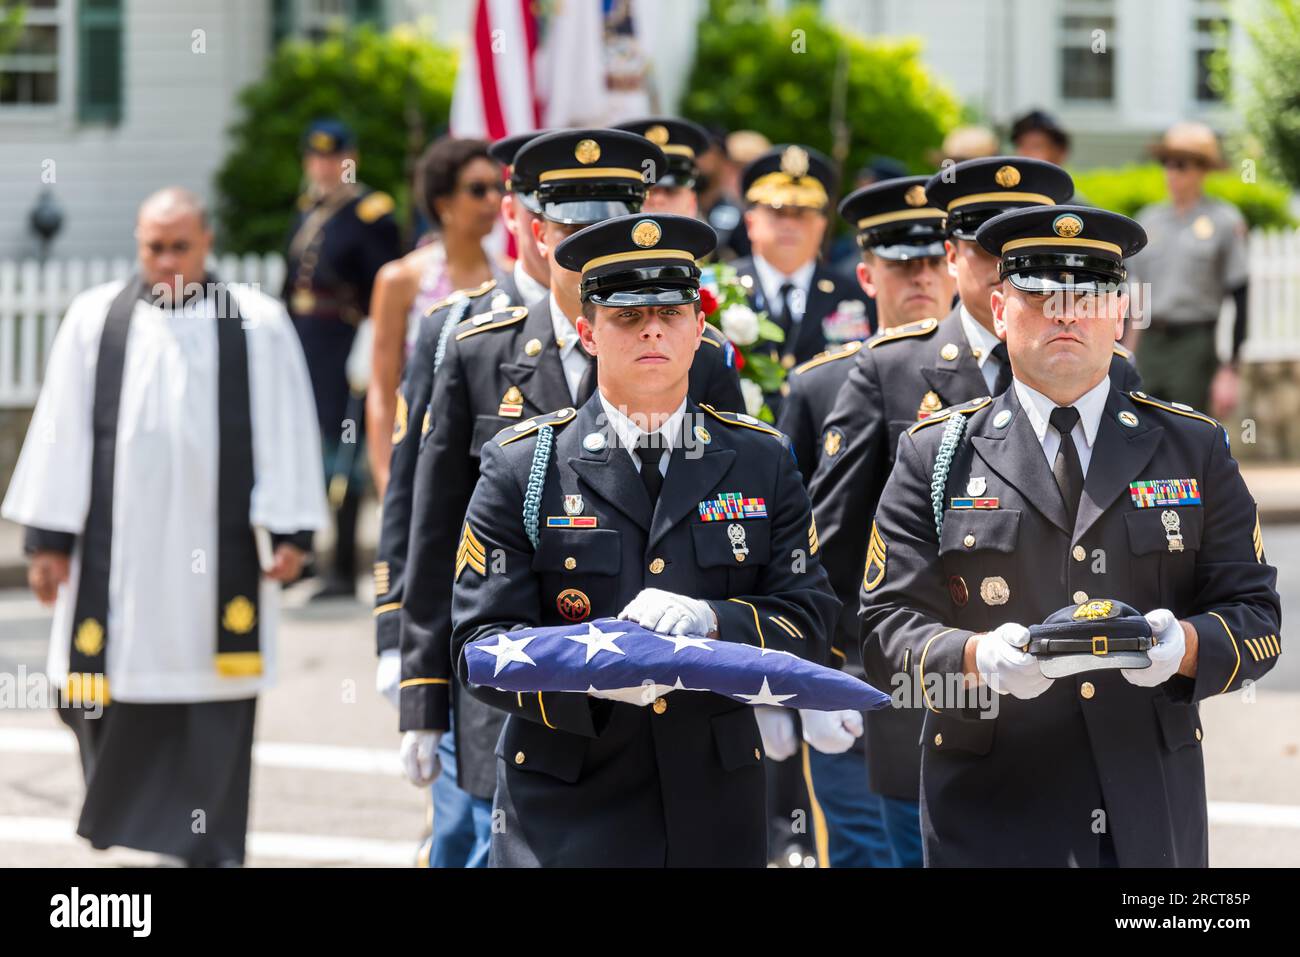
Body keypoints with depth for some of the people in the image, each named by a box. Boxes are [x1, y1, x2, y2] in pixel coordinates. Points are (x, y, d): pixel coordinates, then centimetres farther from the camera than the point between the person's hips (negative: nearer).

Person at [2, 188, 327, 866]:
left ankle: (207, 848, 5)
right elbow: (62, 432, 7)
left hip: (216, 551, -1)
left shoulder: (258, 325, 2)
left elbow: (285, 435, 2)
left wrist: (289, 532, -3)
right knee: (119, 706, 2)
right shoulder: (95, 319, 6)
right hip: (116, 549, 1)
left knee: (214, 717, -1)